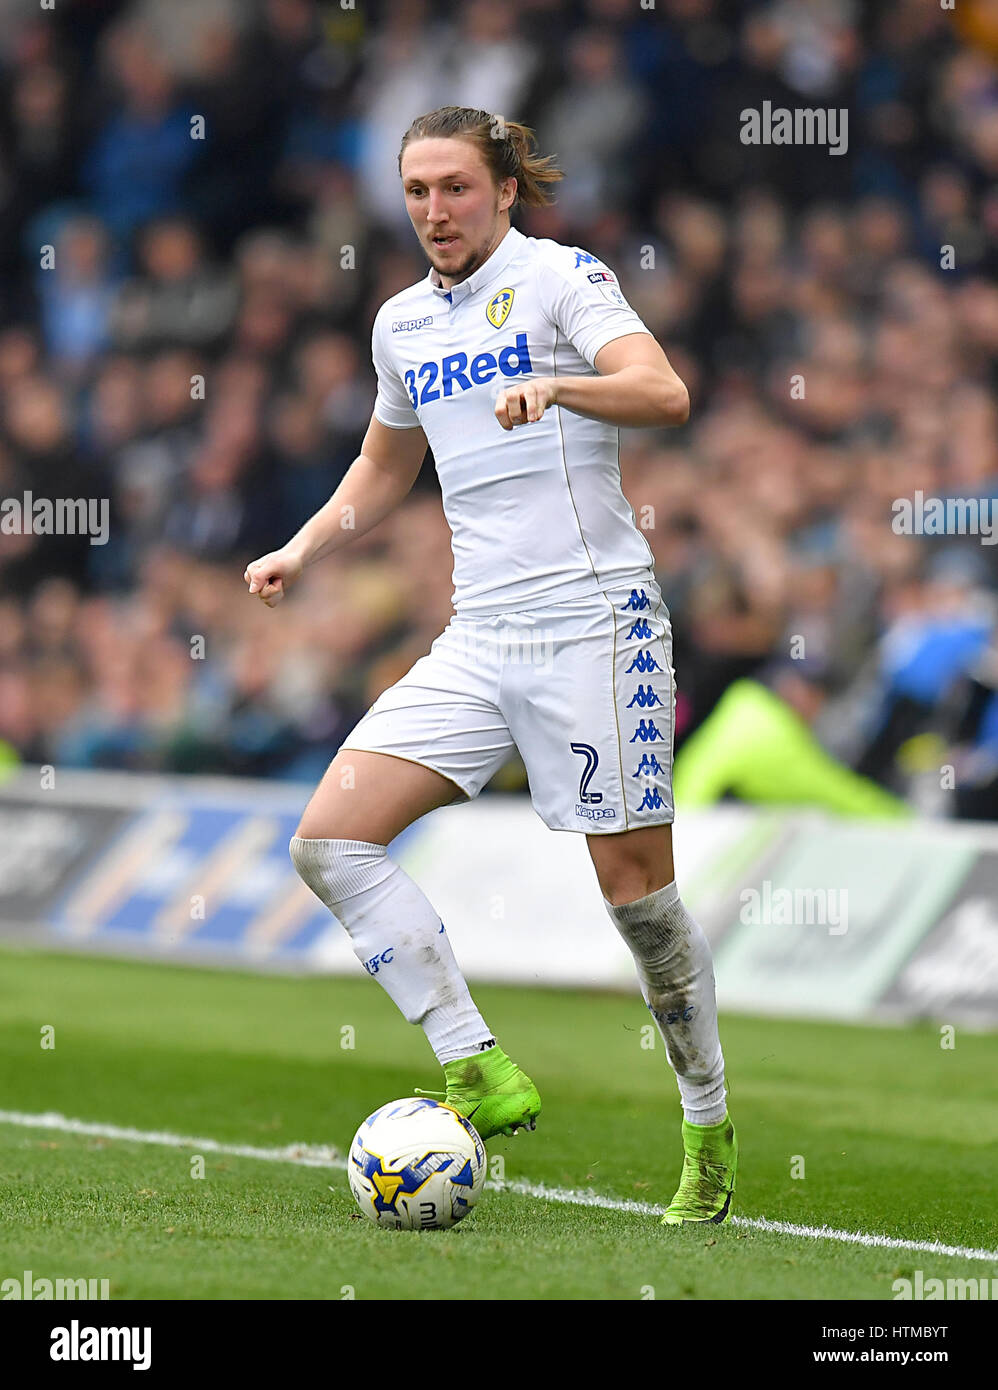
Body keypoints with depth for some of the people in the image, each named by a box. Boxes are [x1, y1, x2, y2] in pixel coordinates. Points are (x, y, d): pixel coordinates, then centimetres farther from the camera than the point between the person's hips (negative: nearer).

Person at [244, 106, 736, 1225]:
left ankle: (709, 1139, 12)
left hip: (592, 617, -6)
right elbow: (383, 468, 33)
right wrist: (302, 550, 18)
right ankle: (479, 1074, -7)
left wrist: (556, 386, -38)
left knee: (634, 883, -5)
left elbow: (663, 393, -20)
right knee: (330, 839, -9)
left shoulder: (559, 277, -4)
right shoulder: (403, 324, 16)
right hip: (477, 638, 6)